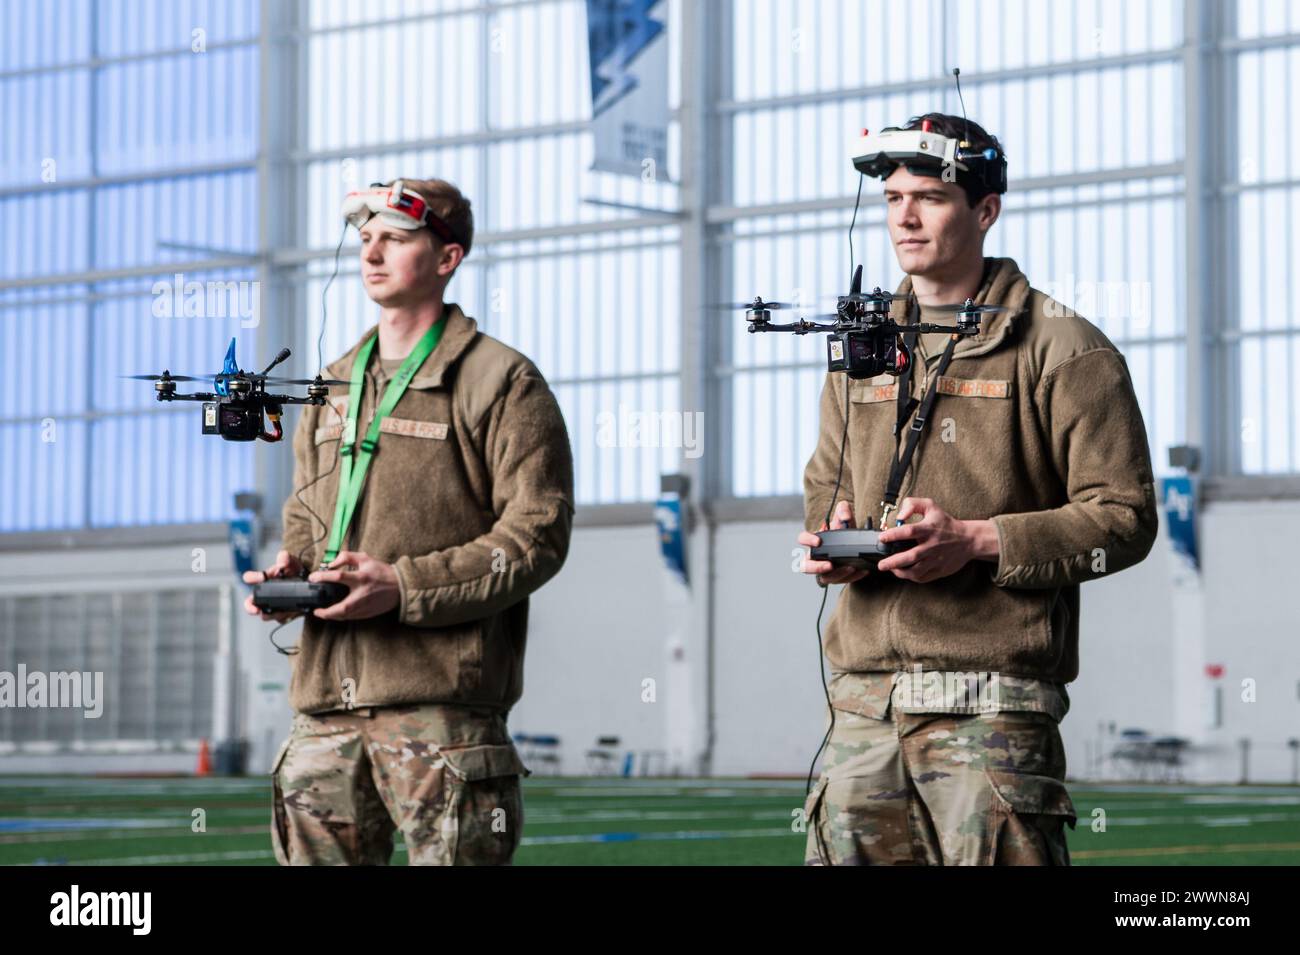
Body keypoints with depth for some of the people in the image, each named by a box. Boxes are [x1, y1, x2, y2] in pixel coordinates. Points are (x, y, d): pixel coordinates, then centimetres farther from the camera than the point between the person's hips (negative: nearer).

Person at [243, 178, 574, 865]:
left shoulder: (501, 381, -1)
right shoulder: (334, 387, 21)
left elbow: (538, 533, -8)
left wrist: (404, 586, -16)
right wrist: (288, 572, 6)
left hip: (439, 691, -6)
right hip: (328, 694, 7)